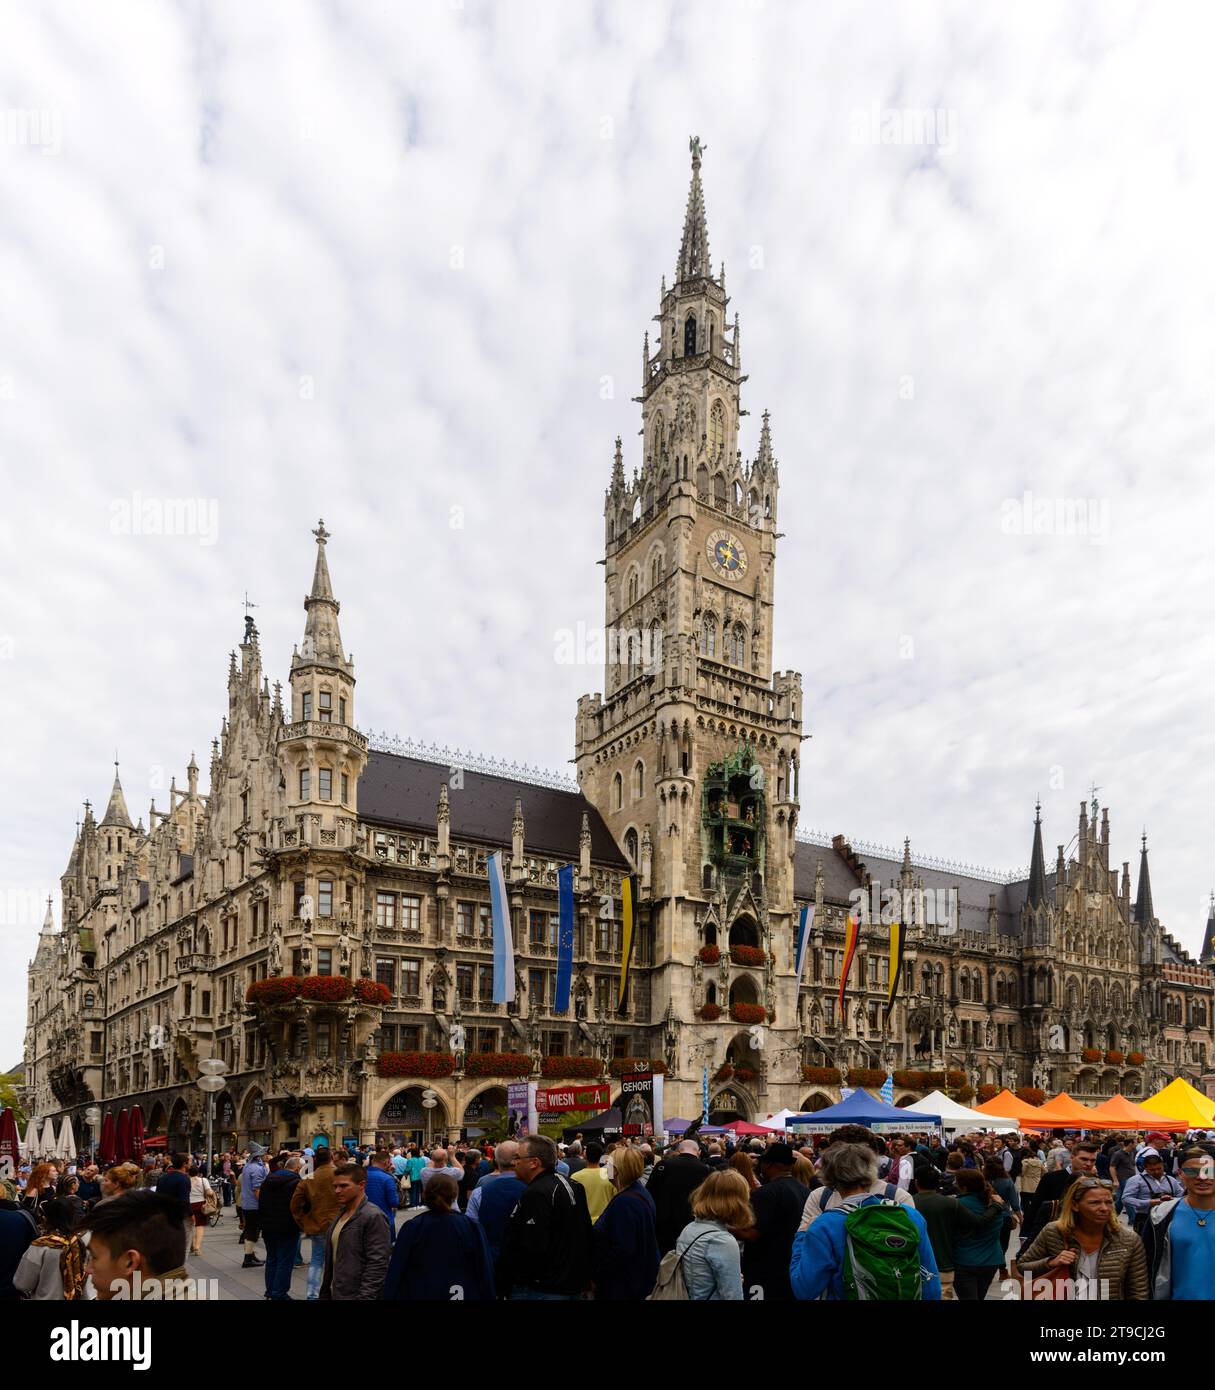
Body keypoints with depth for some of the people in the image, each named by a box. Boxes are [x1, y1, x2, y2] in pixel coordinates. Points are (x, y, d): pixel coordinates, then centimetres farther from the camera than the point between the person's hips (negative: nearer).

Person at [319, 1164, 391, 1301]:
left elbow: (377, 1264, -20)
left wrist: (364, 1297, -23)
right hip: (335, 1294, 7)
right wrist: (325, 1294, 14)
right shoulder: (341, 1213, 10)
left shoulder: (373, 1217, -16)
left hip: (355, 1295, -7)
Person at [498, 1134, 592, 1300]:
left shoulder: (536, 1194, -22)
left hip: (543, 1289, -9)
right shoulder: (569, 1184, 9)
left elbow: (530, 1249, -28)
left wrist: (502, 1285, -16)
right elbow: (586, 1234, 17)